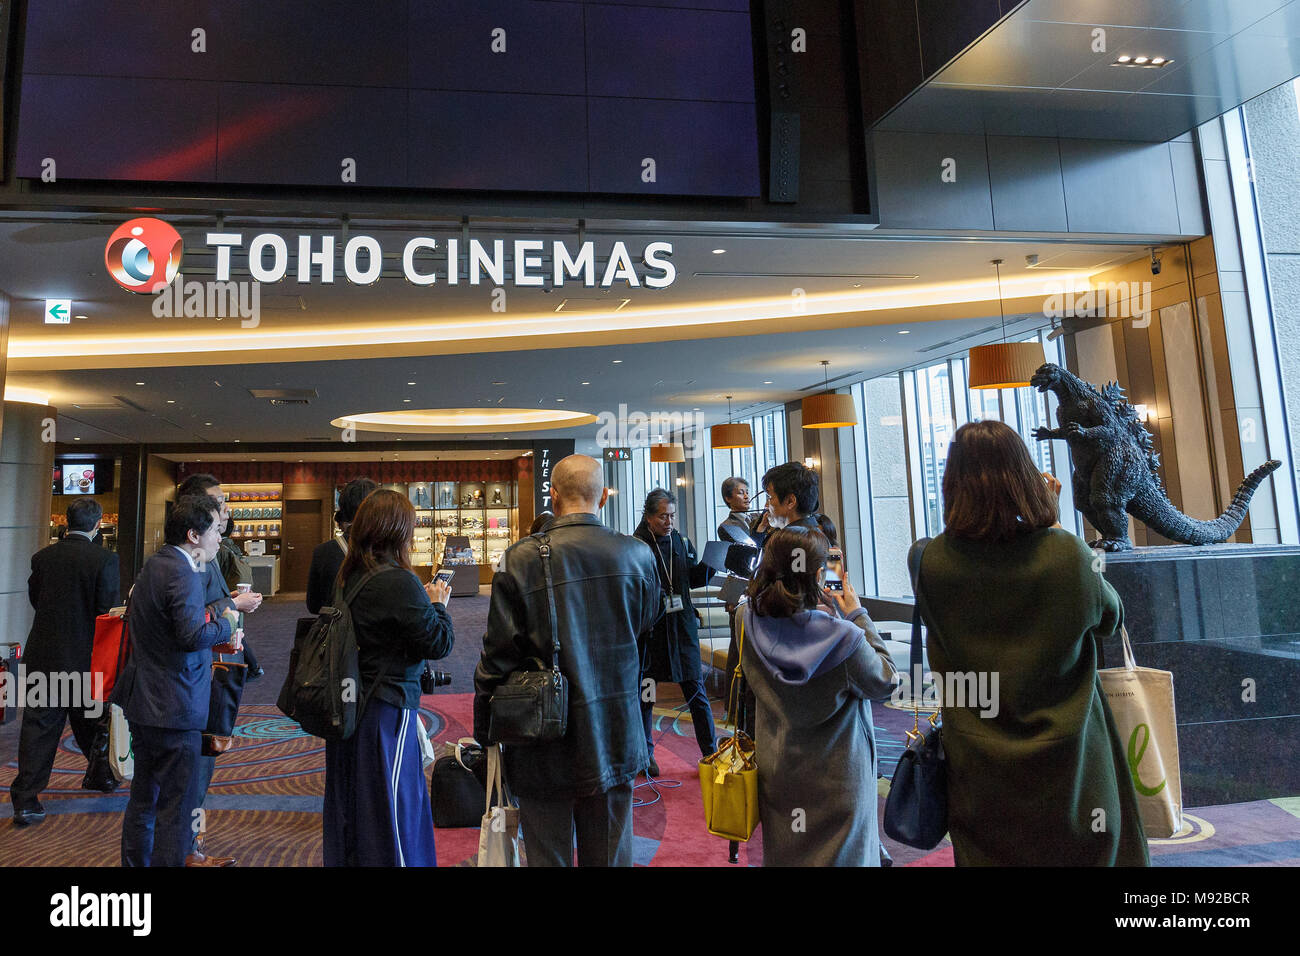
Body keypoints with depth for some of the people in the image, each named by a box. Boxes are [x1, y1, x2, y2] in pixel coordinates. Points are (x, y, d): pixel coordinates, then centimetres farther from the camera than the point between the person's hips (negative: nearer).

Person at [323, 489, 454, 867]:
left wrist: (424, 600, 8)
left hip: (353, 704, 9)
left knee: (353, 801, 21)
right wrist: (439, 605, -2)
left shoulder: (351, 577, 4)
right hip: (388, 706, -9)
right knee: (390, 804, 5)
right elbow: (439, 644, -17)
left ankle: (346, 857, 36)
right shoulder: (398, 581, -23)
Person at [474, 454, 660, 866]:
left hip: (545, 747, -2)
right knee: (609, 856, 18)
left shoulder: (522, 559, -14)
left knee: (547, 856, 14)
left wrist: (484, 733, 2)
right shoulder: (637, 555, -6)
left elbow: (497, 655, -9)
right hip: (615, 739, 3)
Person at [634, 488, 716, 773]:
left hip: (682, 624, 3)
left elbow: (694, 579, 13)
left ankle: (711, 752, 16)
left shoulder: (681, 542, 8)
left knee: (695, 690, 5)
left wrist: (708, 565, -6)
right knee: (645, 694, 9)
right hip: (650, 628, -3)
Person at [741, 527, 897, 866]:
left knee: (781, 854, 23)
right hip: (836, 782, -4)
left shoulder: (747, 622, -15)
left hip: (775, 774, 4)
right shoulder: (843, 637, -29)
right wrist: (858, 616, -7)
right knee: (844, 856, 18)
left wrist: (811, 604, 5)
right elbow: (885, 682, -11)